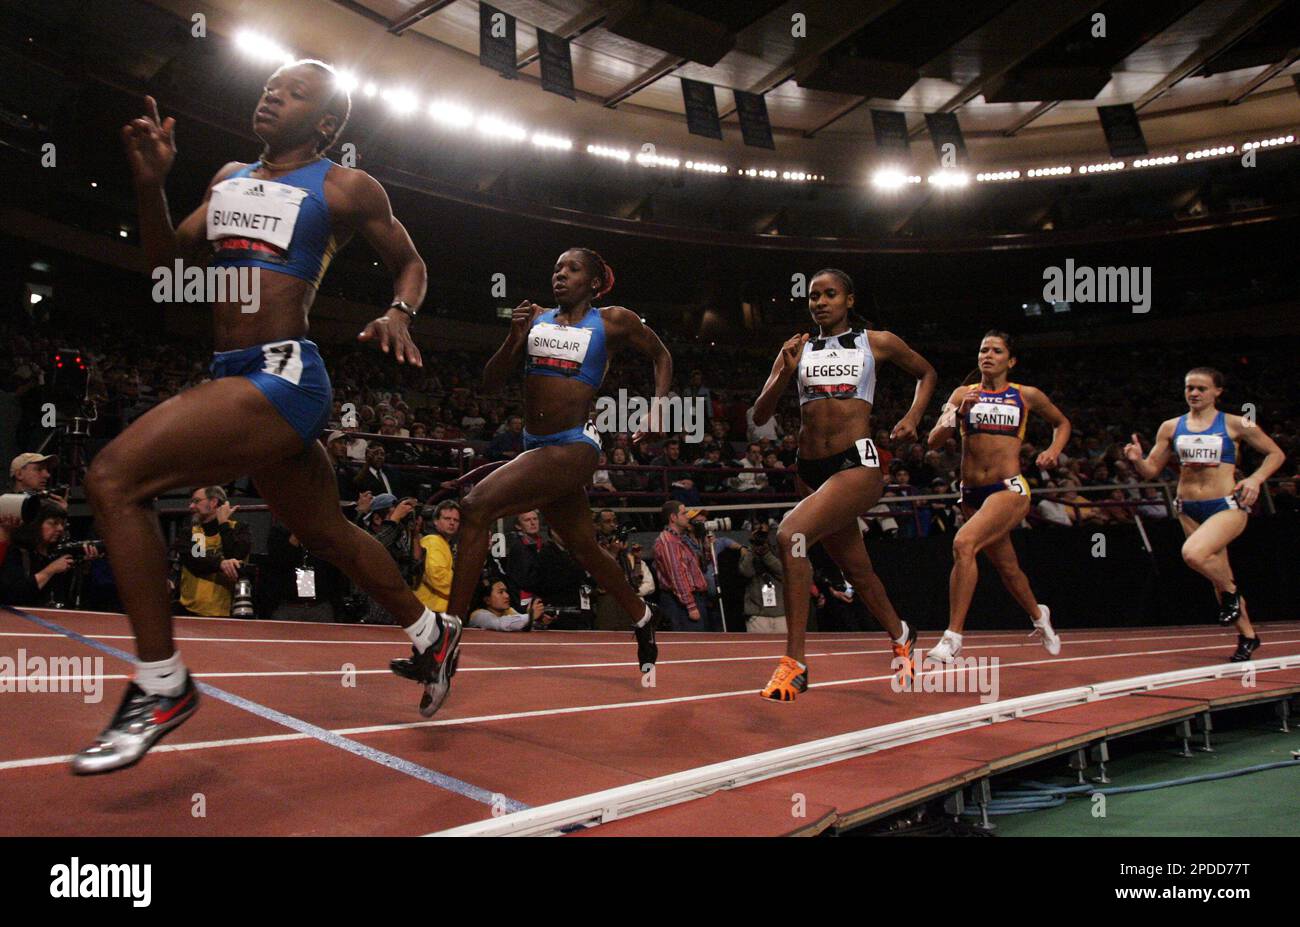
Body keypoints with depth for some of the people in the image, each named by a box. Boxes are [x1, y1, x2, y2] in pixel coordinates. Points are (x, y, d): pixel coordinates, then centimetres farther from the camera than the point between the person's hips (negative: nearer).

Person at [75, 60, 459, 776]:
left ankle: (161, 684, -11)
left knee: (114, 477, -20)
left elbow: (410, 264, 9)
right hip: (234, 378, 8)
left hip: (283, 376, -8)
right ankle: (430, 634, 40)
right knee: (329, 535, 19)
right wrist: (150, 184, 3)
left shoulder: (344, 188, 0)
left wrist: (398, 313, -11)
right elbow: (169, 263, 18)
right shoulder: (228, 178, 19)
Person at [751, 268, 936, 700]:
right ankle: (901, 635, 47)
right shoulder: (796, 350, 10)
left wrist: (912, 418, 6)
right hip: (811, 470, 5)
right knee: (855, 569, 17)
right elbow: (759, 416, 5)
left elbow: (926, 373, 22)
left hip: (857, 464, -5)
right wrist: (785, 373, -10)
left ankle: (794, 663, -22)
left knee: (790, 535, -28)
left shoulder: (877, 342, 5)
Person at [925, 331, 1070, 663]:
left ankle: (952, 638, -24)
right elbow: (934, 440, -1)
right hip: (972, 492, 4)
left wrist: (1054, 451, 3)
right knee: (1006, 567, 19)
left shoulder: (1027, 396, 5)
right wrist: (958, 413, -17)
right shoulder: (964, 394, 7)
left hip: (1009, 489, -4)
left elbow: (1062, 423, 22)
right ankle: (1039, 615, 50)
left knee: (964, 543, -29)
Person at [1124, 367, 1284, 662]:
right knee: (1218, 575, 13)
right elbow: (1151, 471, 7)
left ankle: (1231, 591, 2)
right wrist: (1136, 460, -15)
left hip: (1227, 507, -4)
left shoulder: (1235, 424, -2)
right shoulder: (1171, 427, 6)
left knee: (1194, 553, -30)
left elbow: (1276, 454, 7)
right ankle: (1247, 635, 32)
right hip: (1189, 510, 5)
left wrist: (1255, 479, -10)